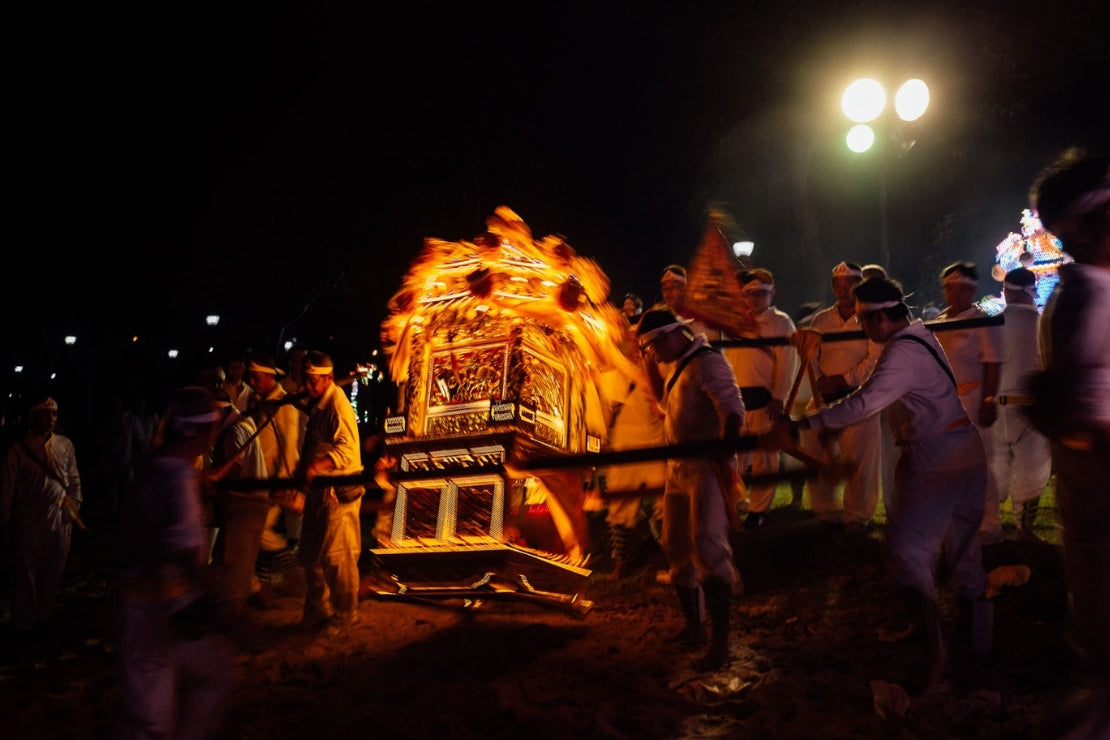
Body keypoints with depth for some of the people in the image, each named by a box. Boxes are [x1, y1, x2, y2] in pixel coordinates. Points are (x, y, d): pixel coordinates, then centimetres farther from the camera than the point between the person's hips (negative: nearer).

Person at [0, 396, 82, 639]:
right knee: (26, 576, 7)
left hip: (60, 520, 3)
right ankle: (22, 626, 21)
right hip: (29, 522, -3)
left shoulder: (65, 445, 3)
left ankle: (42, 619, 30)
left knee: (52, 574, 13)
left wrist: (75, 509, 9)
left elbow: (74, 479, 11)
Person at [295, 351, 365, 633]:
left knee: (336, 557, -2)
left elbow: (347, 448, -28)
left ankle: (345, 614, 12)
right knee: (311, 555, 16)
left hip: (338, 491, -10)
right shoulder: (316, 403, 13)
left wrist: (316, 466, -39)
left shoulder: (338, 405, -17)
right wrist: (302, 469, 9)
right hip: (318, 490, 10)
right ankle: (318, 610, 29)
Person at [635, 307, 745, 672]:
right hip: (678, 467, 10)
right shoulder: (680, 367, 15)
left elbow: (732, 408, -24)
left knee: (707, 545, -17)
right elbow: (667, 406, 30)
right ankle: (693, 627, 28)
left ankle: (720, 641, -12)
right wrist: (649, 368, 16)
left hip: (707, 467, -10)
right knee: (677, 547, 13)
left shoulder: (708, 362, -12)